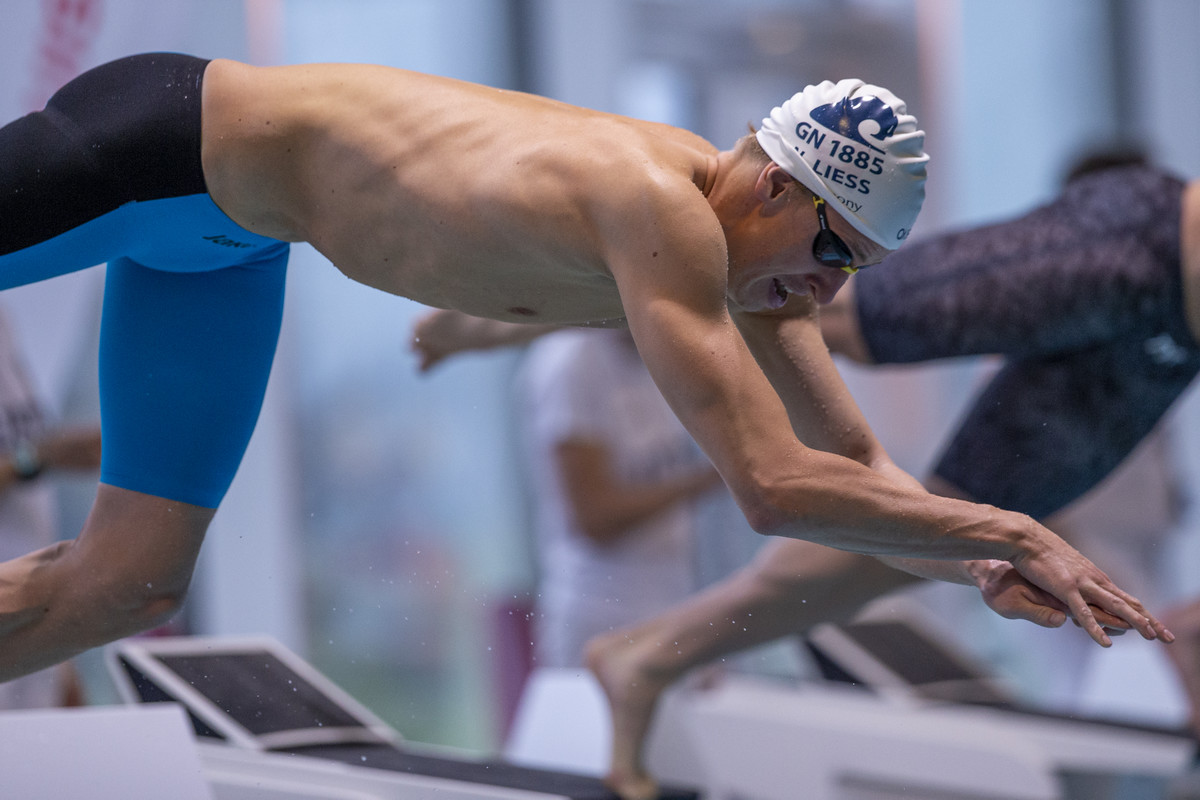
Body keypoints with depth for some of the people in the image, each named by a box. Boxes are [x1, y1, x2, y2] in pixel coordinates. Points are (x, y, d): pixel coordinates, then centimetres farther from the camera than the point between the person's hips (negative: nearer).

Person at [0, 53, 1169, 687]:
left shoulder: (722, 239, -7)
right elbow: (771, 487, -41)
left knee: (127, 586, 6)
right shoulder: (655, 208, -34)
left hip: (226, 237, 8)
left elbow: (856, 467, 3)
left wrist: (980, 567, -13)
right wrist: (1011, 530, -34)